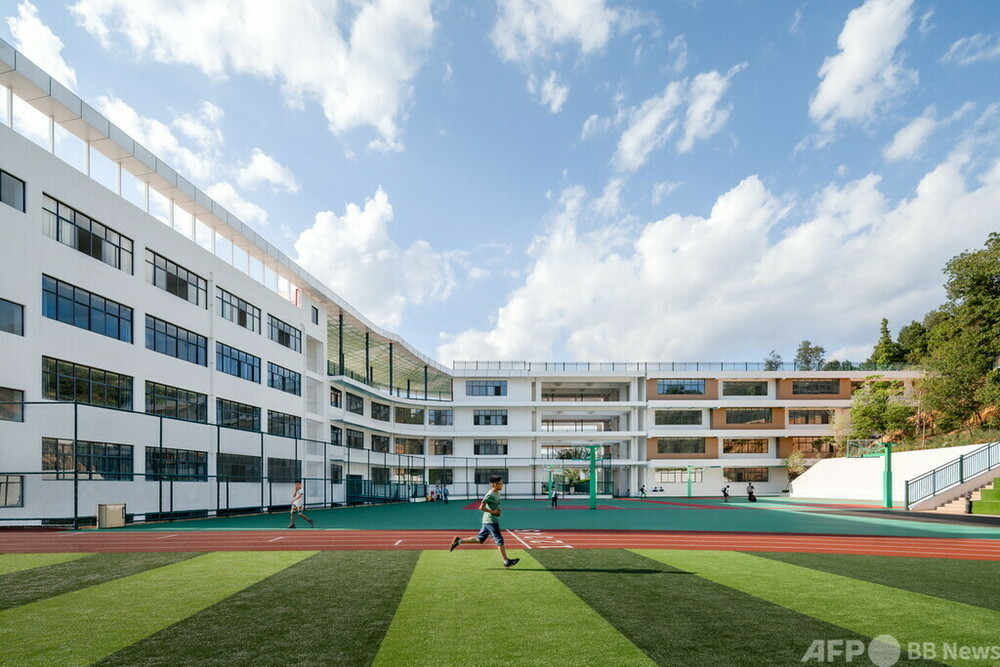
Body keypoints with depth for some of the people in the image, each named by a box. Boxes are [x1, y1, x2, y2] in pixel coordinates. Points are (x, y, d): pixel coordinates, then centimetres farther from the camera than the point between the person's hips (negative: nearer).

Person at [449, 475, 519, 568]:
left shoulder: (497, 494, 11)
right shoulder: (490, 495, -18)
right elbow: (481, 507, -22)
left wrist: (497, 510, 10)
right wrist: (492, 512, -19)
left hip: (487, 521, 10)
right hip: (491, 521, -10)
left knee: (480, 539, 15)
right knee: (499, 540, -4)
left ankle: (459, 541, 20)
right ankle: (506, 562, 3)